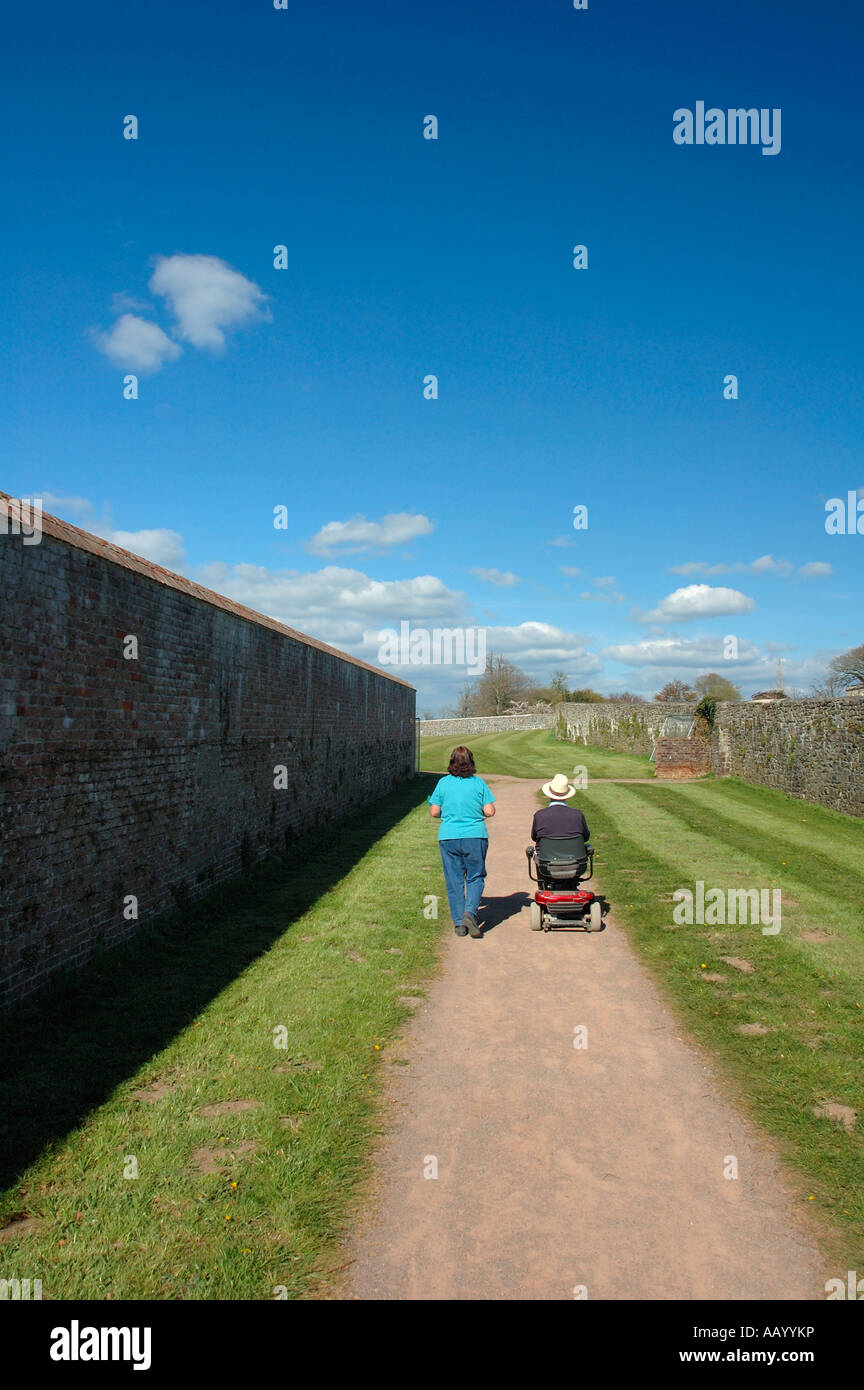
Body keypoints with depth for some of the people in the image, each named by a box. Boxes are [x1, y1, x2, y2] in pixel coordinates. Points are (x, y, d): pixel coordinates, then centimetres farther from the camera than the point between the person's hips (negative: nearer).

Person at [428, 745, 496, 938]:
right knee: (475, 877, 11)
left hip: (448, 838, 1)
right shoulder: (479, 783, -1)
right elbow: (490, 812, -3)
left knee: (454, 881, 8)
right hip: (475, 837, -1)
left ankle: (459, 924, 10)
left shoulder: (443, 783, -1)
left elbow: (434, 812, 0)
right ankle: (470, 912, -10)